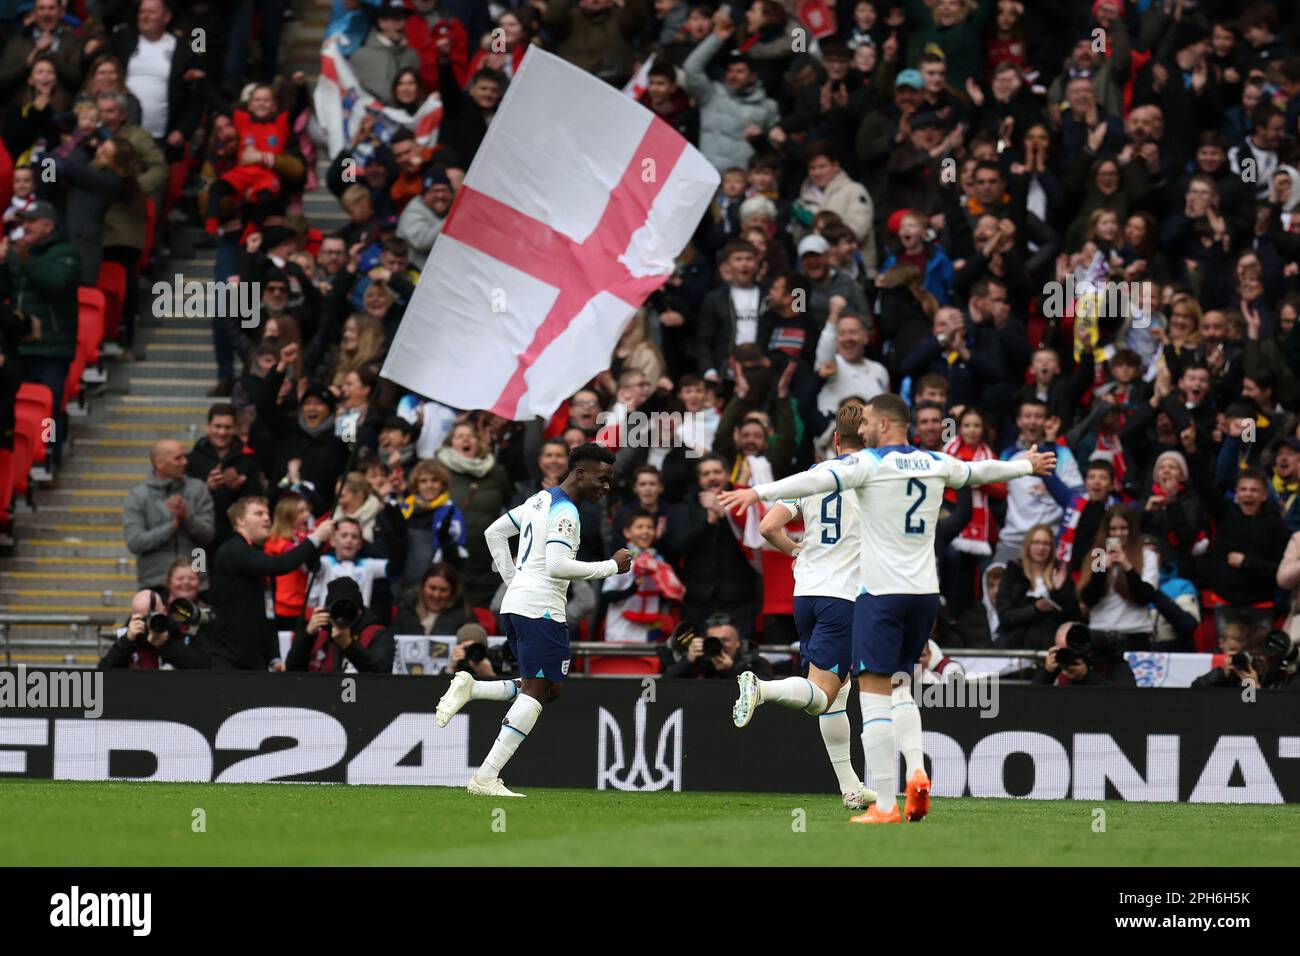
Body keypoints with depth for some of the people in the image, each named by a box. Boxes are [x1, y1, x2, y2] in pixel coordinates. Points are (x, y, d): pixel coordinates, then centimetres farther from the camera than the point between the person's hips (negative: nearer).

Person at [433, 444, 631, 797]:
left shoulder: (540, 500, 17)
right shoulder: (565, 512, -12)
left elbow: (494, 533, 24)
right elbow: (557, 566, -23)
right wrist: (611, 567, -14)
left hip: (514, 605, 10)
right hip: (541, 609, -10)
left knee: (546, 689, 15)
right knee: (537, 691, -9)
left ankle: (470, 688, 0)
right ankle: (487, 778, -14)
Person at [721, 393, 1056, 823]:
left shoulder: (869, 464, -7)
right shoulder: (936, 464, 11)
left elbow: (817, 480, -22)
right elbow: (982, 471, 29)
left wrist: (758, 493, -27)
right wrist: (1027, 465, 48)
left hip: (882, 594, -7)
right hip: (925, 593, 7)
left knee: (874, 694, -6)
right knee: (898, 687, 22)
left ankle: (885, 805, -12)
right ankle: (916, 772, 0)